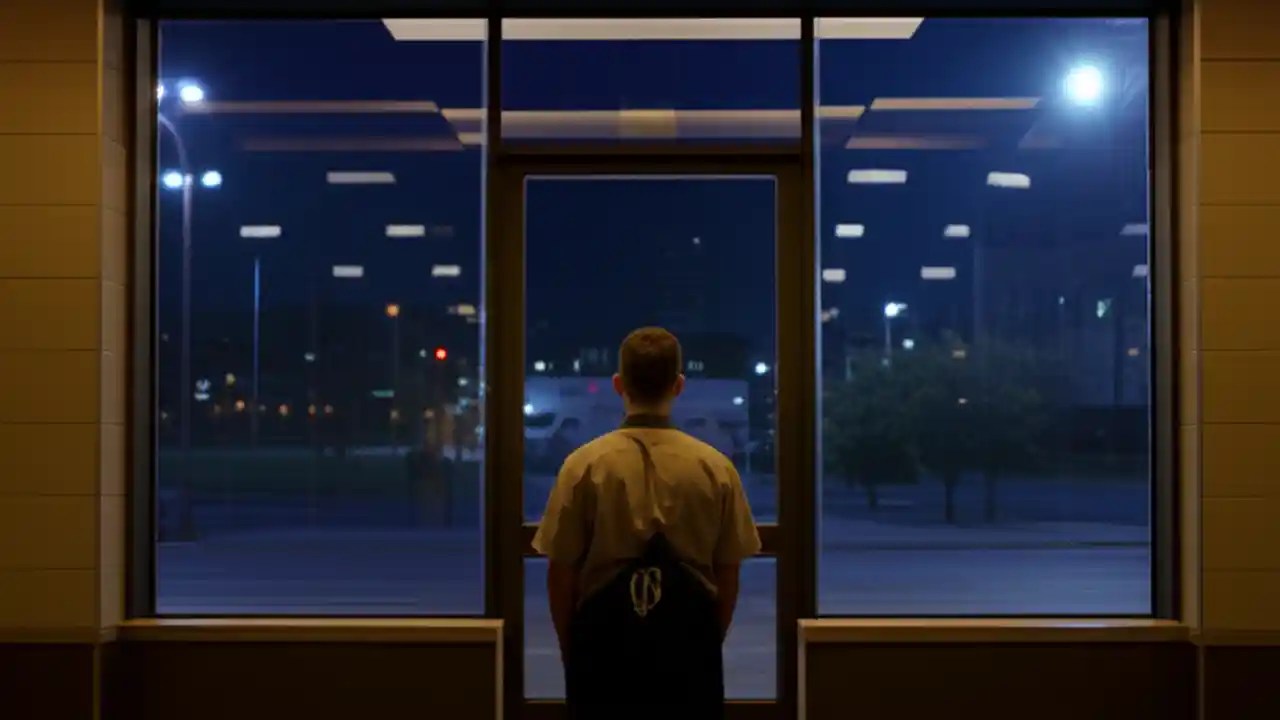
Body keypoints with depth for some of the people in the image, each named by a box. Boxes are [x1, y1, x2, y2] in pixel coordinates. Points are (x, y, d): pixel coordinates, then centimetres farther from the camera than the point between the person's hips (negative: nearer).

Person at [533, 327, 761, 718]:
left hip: (605, 637, -1)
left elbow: (561, 572, -4)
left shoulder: (585, 465, -8)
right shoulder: (716, 468, -4)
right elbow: (728, 575, 1)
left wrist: (569, 646, 12)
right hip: (688, 636, 1)